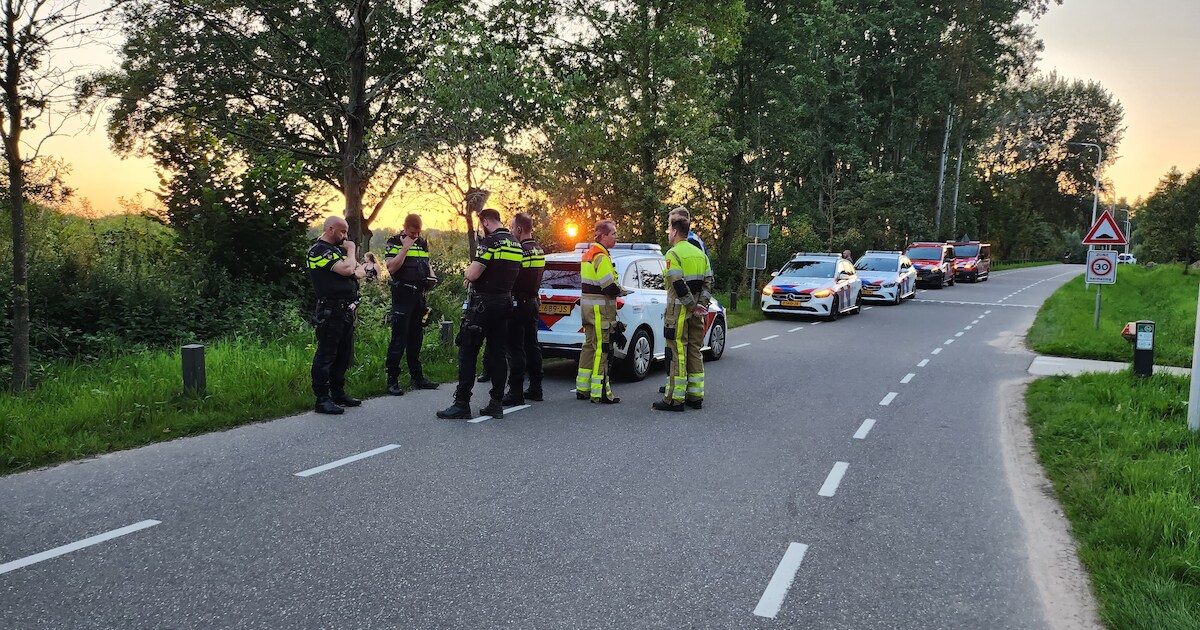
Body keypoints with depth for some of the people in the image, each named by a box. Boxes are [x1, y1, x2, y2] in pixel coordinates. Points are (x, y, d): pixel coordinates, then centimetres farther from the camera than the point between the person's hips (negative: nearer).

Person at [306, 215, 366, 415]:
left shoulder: (337, 248, 19)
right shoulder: (319, 251, -11)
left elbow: (360, 271, 20)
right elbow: (347, 269, -22)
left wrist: (356, 272, -4)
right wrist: (351, 251, -3)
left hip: (347, 311, 9)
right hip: (331, 311, -9)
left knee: (344, 354, 14)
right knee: (326, 354, -5)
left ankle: (338, 393, 25)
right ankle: (322, 399, -2)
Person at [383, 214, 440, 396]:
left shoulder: (423, 243, 15)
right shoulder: (395, 242, -4)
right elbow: (391, 267, -16)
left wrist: (432, 276, 6)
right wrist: (405, 248, -17)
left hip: (419, 295, 7)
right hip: (402, 296, -7)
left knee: (416, 338, 13)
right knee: (399, 338, -7)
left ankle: (417, 377, 21)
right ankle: (392, 380, -3)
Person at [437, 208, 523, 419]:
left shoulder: (490, 241, -14)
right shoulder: (515, 244, 12)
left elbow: (473, 274, -22)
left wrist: (467, 276, 2)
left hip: (483, 303, -8)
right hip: (505, 302, 8)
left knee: (468, 353, -2)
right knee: (497, 352, 10)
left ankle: (462, 404, -2)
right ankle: (496, 403, 11)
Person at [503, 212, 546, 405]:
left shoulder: (520, 251, -17)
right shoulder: (539, 250, 10)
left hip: (517, 304, -9)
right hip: (533, 301, 9)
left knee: (515, 349, -5)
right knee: (532, 345, 14)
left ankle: (516, 392, -3)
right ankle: (535, 388, 21)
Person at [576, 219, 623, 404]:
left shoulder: (589, 255, 17)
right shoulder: (601, 256, -17)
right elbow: (610, 286, -23)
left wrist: (614, 288, 9)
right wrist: (619, 289, -2)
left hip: (588, 305, 11)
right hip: (599, 307, -11)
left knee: (589, 346, 16)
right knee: (601, 349, -7)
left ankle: (583, 388, 23)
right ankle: (599, 392, -5)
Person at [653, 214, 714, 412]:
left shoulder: (673, 254, -11)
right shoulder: (700, 254, 14)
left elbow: (679, 285, -19)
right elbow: (708, 282, 9)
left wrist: (693, 307, -13)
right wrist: (701, 305, 2)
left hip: (679, 310, -8)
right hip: (696, 312, 8)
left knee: (677, 353, -5)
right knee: (694, 352, 13)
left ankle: (675, 399, -3)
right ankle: (696, 396, 17)